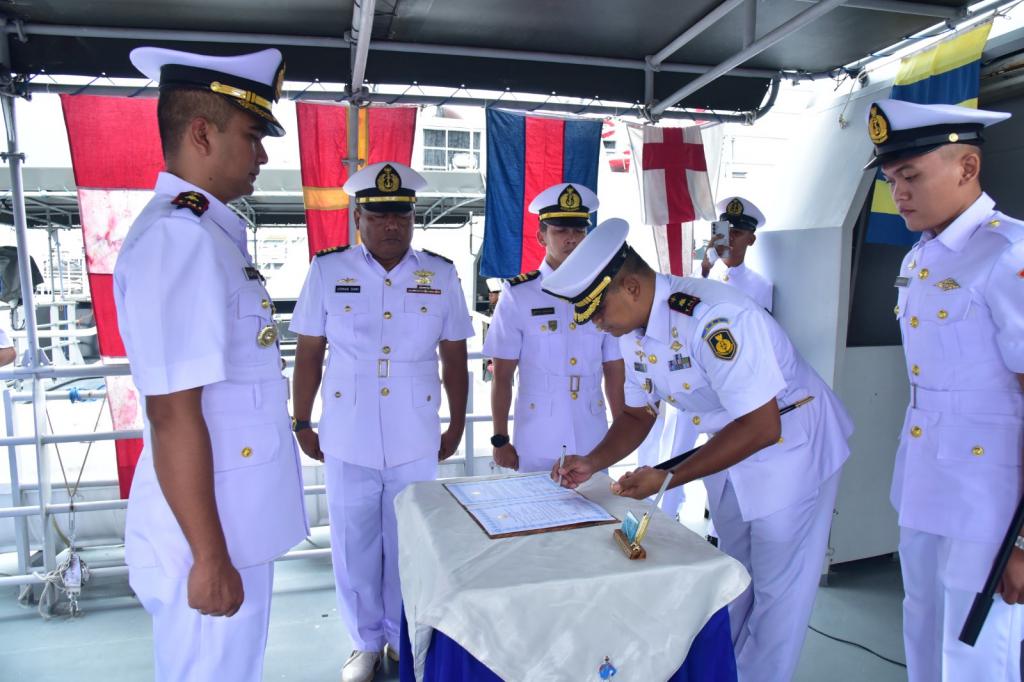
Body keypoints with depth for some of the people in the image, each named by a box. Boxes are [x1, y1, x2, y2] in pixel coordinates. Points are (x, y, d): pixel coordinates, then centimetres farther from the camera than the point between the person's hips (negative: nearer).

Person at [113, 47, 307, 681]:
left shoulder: (210, 232, 10)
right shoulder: (178, 238, -20)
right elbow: (173, 415, -24)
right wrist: (210, 558, -19)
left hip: (240, 526, 9)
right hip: (213, 540, -9)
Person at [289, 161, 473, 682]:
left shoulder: (441, 276, 0)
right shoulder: (328, 271, -3)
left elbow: (454, 360, 5)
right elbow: (308, 357, 2)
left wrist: (457, 426, 7)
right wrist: (301, 424, 3)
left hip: (416, 443, 1)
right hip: (348, 442, 0)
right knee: (353, 547, 12)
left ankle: (404, 638, 37)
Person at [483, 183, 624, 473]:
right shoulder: (517, 295, -5)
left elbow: (615, 373, 9)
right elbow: (502, 376, -3)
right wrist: (500, 440, -3)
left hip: (593, 443, 3)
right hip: (536, 446, -3)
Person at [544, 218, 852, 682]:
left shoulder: (714, 320, -34)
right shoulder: (635, 329, -6)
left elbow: (761, 427, -32)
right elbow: (638, 414, 4)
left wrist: (667, 478, -32)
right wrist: (593, 462, -13)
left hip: (791, 449, -8)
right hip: (730, 453, 8)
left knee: (776, 591, 4)